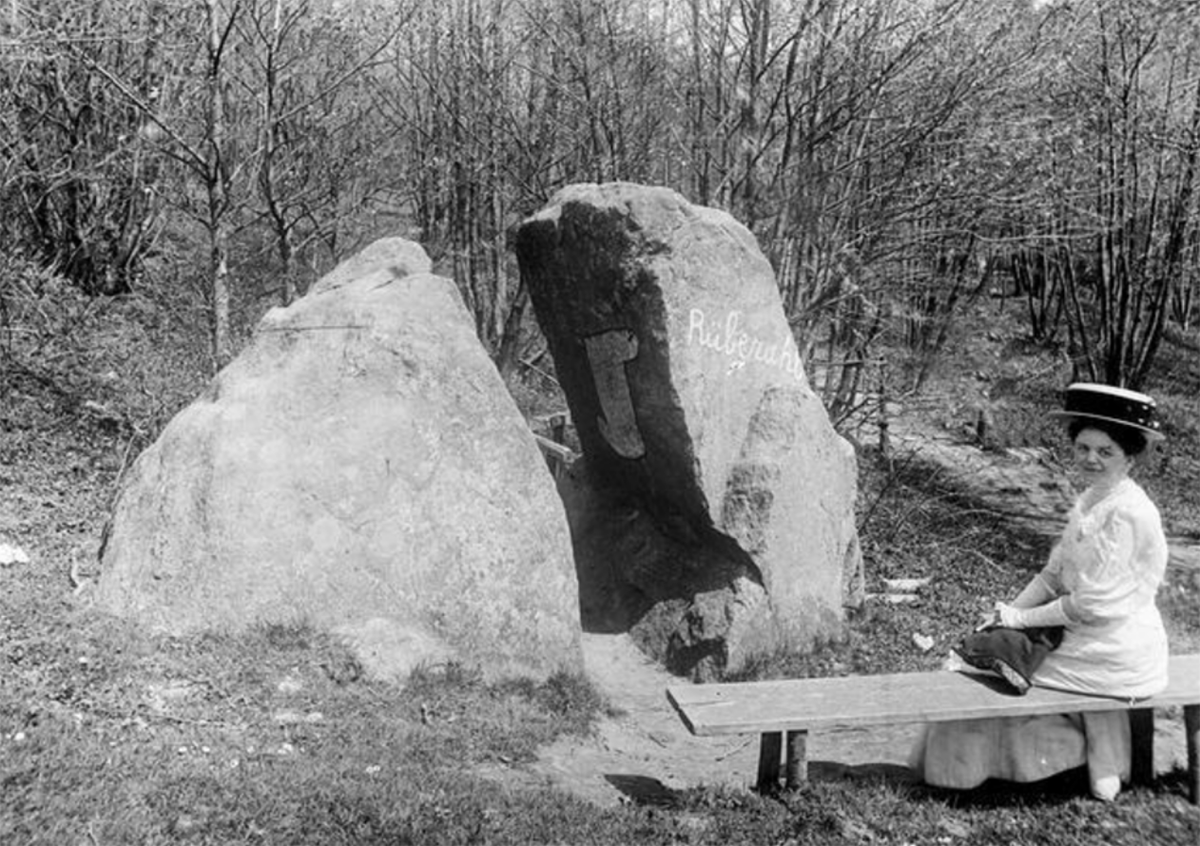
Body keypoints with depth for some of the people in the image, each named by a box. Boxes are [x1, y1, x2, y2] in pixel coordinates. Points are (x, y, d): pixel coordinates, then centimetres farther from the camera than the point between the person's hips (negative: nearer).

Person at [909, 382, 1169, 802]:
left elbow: (1092, 605, -23)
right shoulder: (1090, 501, 6)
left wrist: (1022, 618, -14)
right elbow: (1053, 575, 9)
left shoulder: (1127, 514, -22)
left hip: (1115, 654, -9)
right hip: (1091, 638, 9)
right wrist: (1007, 614, -2)